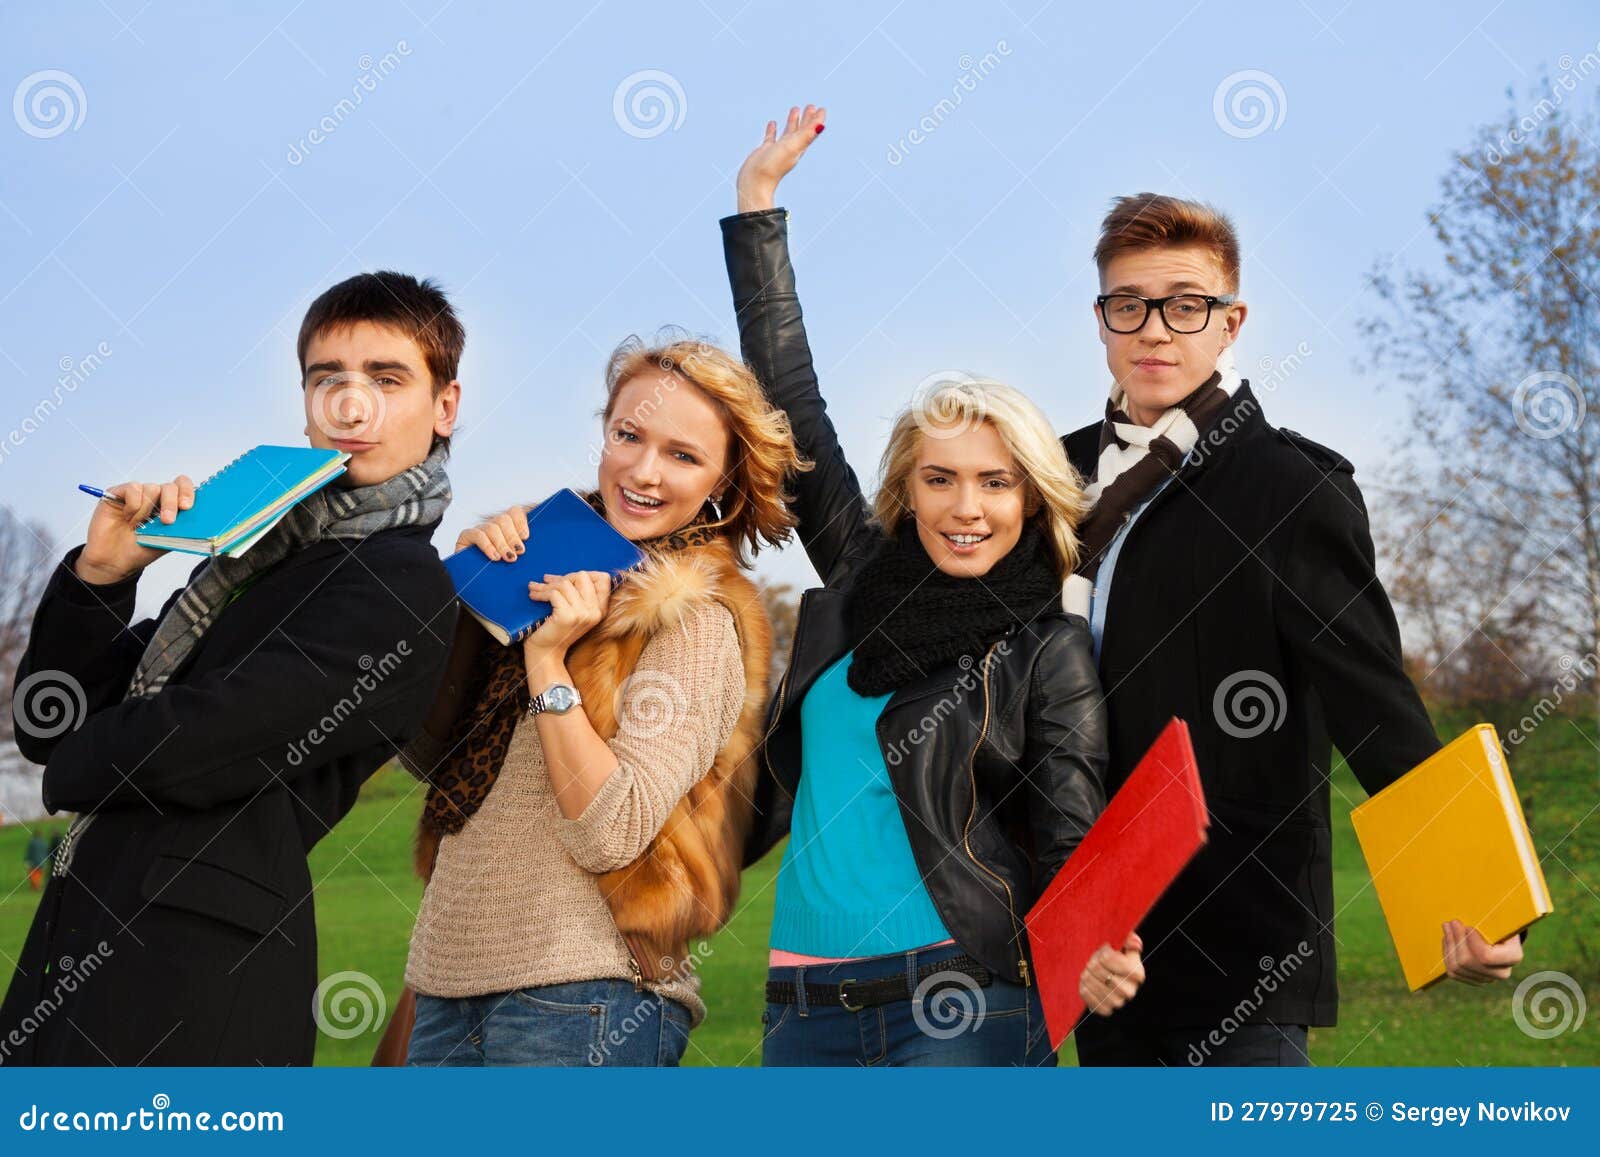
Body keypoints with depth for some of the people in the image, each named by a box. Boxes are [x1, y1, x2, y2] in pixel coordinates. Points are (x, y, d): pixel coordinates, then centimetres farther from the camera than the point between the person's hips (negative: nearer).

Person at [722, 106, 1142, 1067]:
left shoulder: (1051, 650, 1)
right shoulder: (863, 582, 12)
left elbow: (1071, 842, -4)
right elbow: (789, 399, 19)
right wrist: (759, 200, 22)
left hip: (962, 1011, -4)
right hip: (803, 1011, 5)